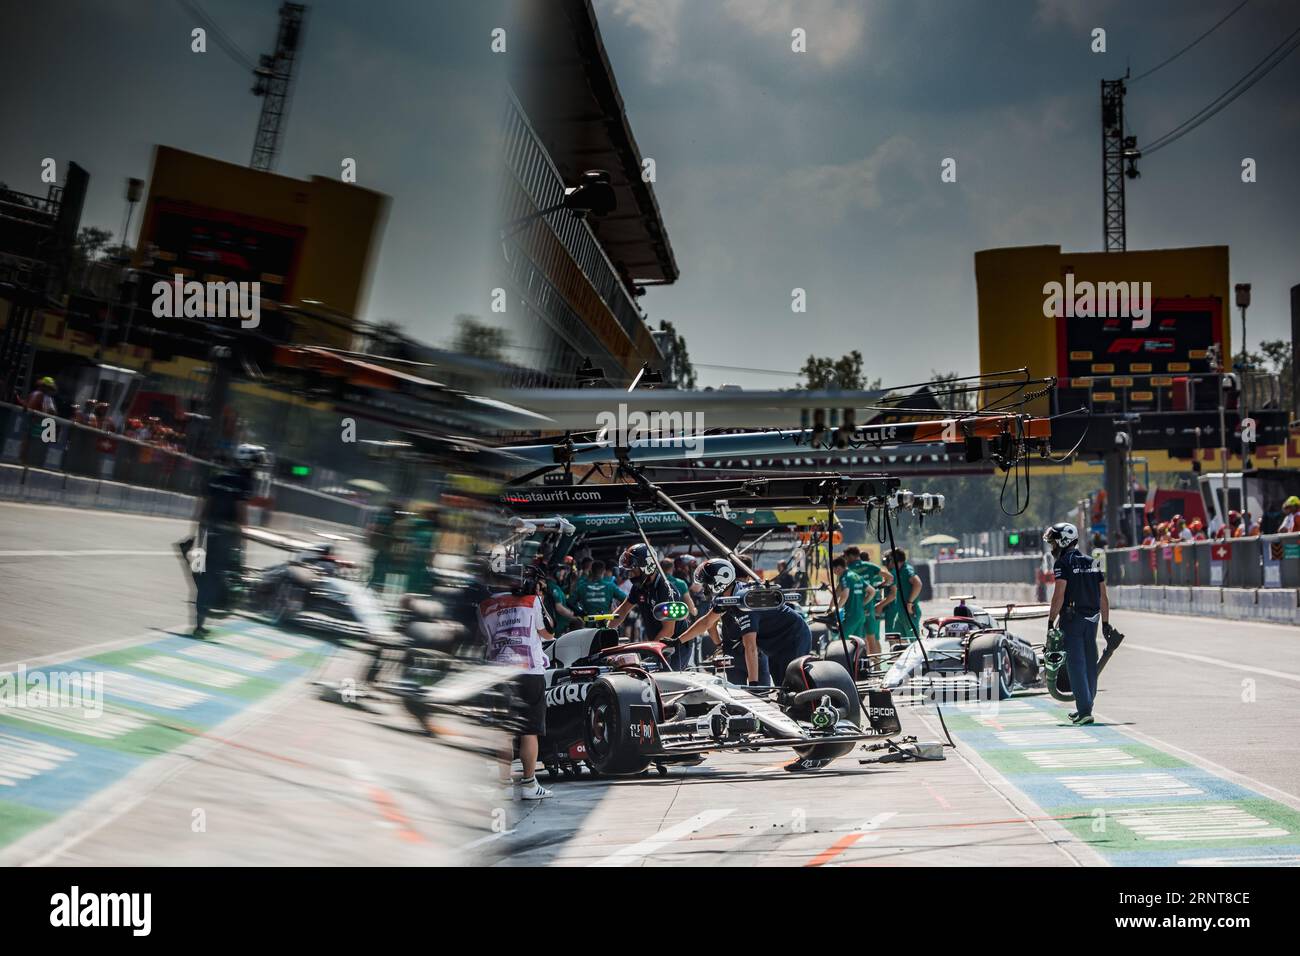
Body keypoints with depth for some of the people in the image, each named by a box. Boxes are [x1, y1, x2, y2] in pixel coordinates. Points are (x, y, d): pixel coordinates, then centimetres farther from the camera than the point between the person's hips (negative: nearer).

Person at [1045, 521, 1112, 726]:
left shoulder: (1063, 563, -8)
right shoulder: (1093, 562, 13)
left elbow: (1059, 596, -15)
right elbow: (1103, 597, 12)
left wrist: (1051, 621, -12)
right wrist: (1106, 623, 16)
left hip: (1072, 618, -7)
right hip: (1092, 618, 7)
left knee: (1076, 663, -6)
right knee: (1090, 663, 13)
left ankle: (1084, 711, -11)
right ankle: (1086, 707, 22)